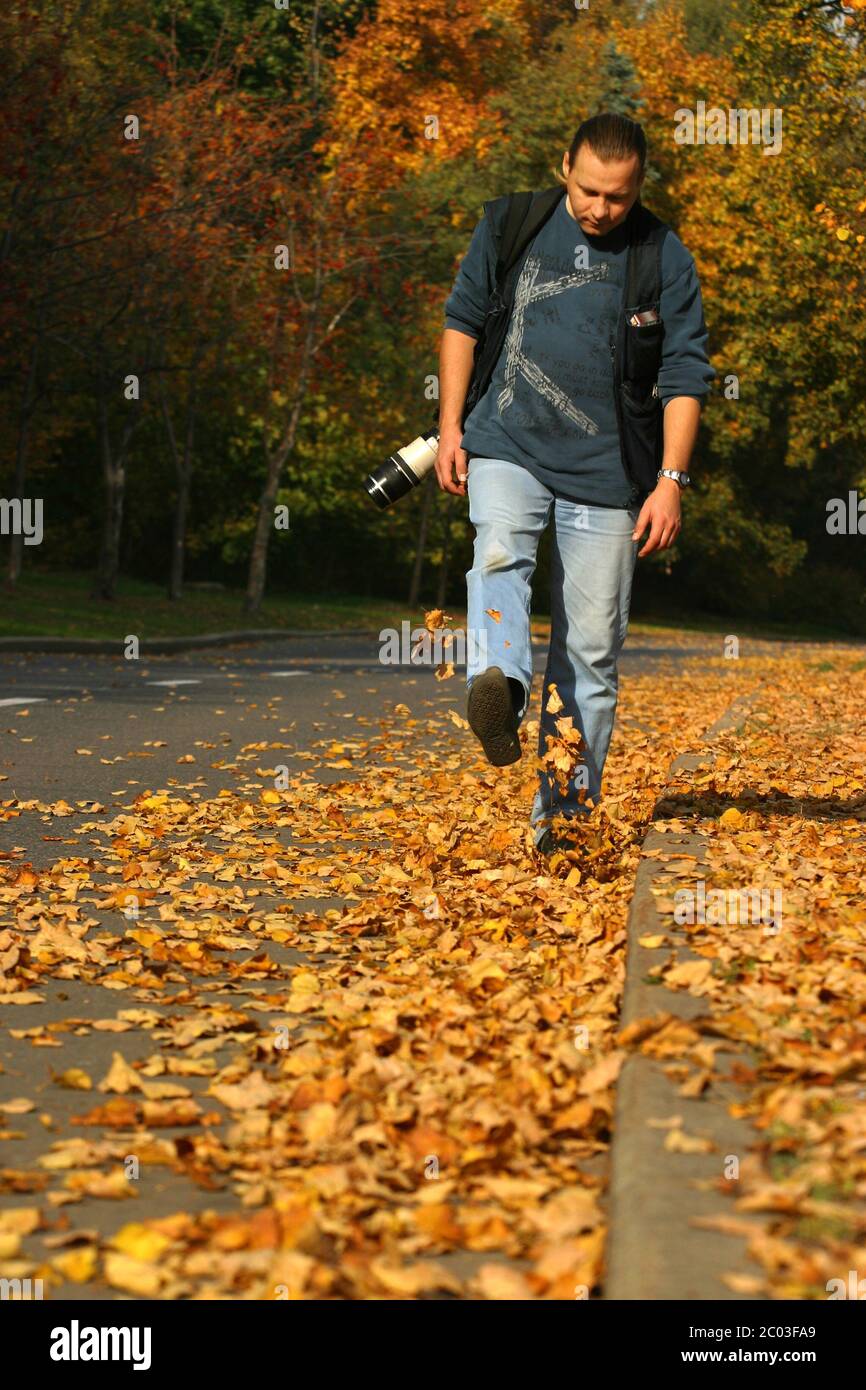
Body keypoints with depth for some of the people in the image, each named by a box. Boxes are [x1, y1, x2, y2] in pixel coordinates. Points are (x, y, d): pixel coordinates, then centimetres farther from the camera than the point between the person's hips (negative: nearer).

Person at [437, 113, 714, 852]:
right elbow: (462, 319, 15)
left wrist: (671, 480, -8)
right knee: (501, 556, -32)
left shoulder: (666, 260, 1)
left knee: (590, 648, 1)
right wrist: (450, 427, 7)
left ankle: (564, 814, 9)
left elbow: (685, 375, 1)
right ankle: (500, 687, -56)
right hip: (508, 447, 1)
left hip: (604, 471, 0)